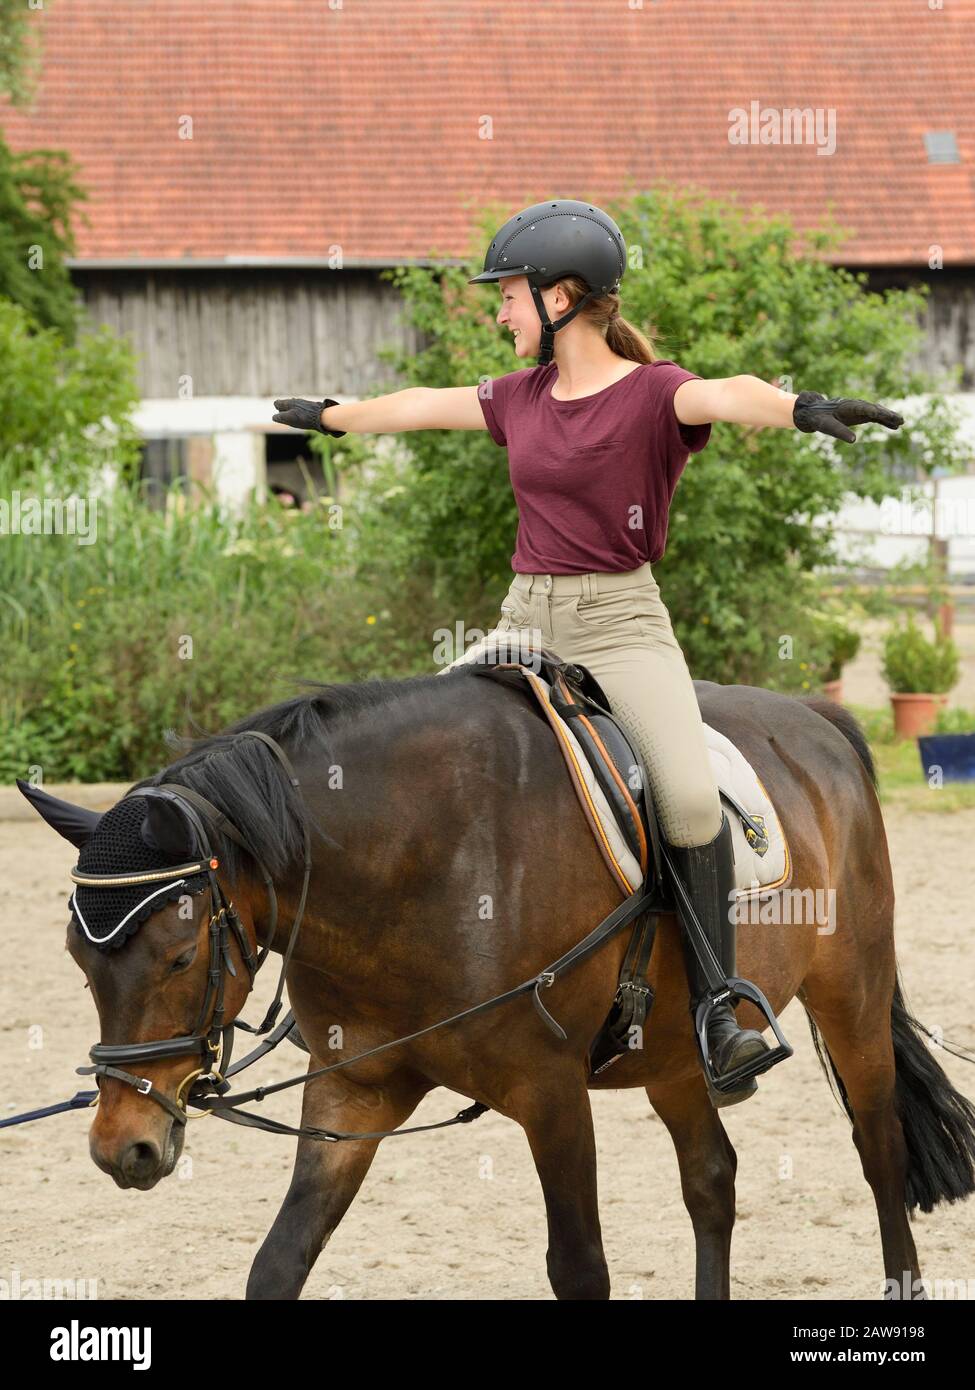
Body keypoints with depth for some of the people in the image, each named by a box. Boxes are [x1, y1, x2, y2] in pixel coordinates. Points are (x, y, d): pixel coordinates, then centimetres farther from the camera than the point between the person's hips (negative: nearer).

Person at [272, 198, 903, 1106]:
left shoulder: (651, 393, -7)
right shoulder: (523, 398, 12)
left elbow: (728, 395, -29)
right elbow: (419, 407, 28)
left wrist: (802, 408, -50)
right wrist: (330, 417, 43)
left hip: (619, 623, -7)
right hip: (523, 621, 7)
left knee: (689, 798, -26)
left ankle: (717, 1018, -22)